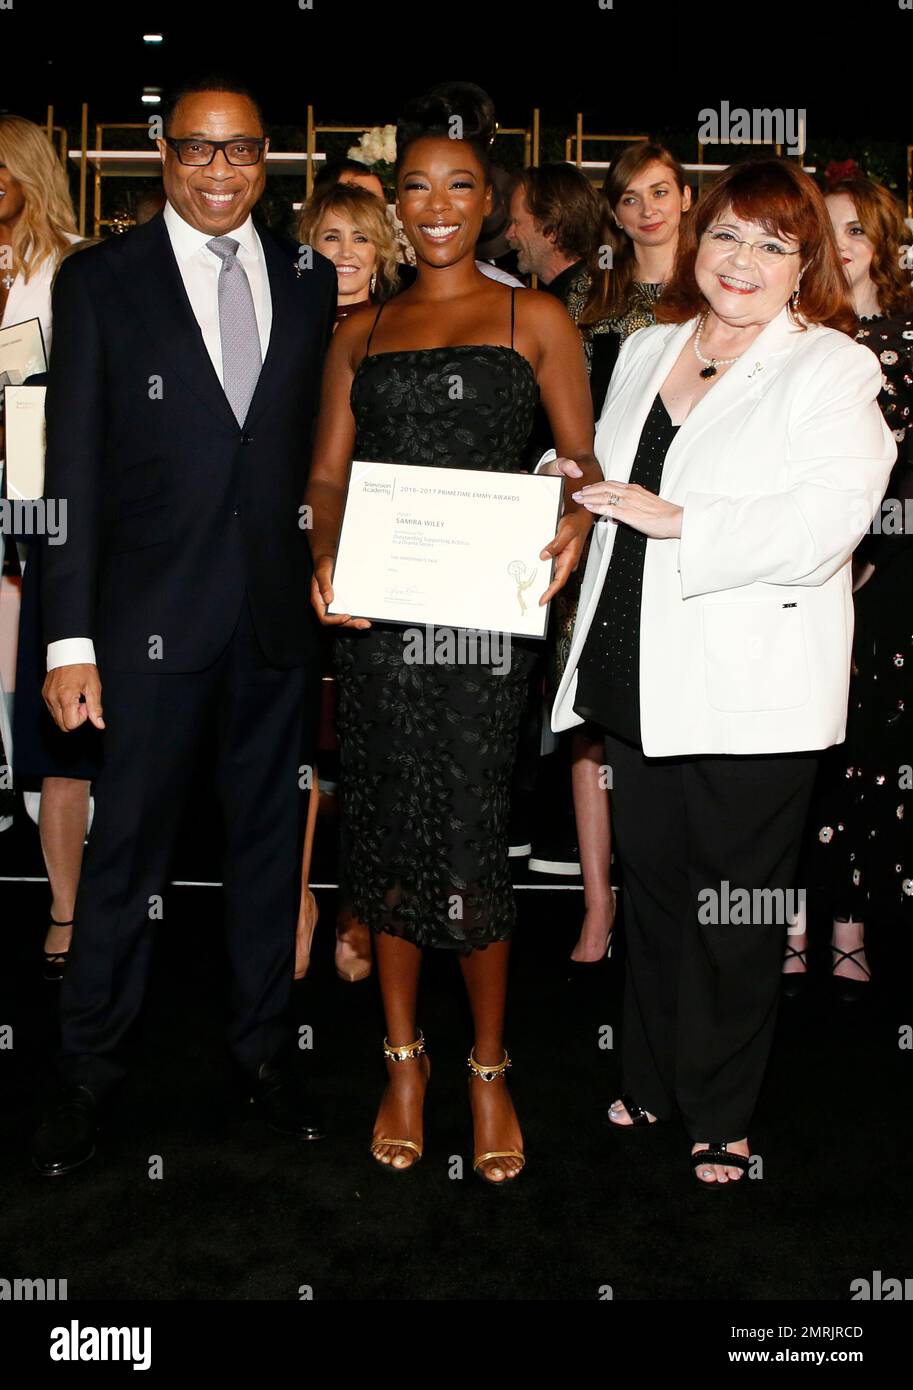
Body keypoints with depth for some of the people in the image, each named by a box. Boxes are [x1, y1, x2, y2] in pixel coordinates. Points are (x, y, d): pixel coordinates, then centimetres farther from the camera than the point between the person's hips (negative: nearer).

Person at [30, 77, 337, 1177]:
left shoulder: (309, 282, 9)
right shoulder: (100, 282, 0)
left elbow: (322, 446, 9)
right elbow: (74, 472, -4)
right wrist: (70, 641, -9)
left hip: (279, 610, 3)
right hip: (155, 612, -3)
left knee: (270, 833, 13)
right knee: (127, 841, 4)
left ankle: (262, 1048, 29)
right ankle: (87, 1069, 20)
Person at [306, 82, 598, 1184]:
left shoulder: (535, 320, 8)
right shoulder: (358, 336, 15)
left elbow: (585, 460, 6)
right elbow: (326, 475, 10)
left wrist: (573, 527, -16)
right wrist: (326, 557, -10)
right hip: (375, 609, 3)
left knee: (467, 839, -5)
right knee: (385, 834, 7)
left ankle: (488, 1071, 15)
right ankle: (402, 1060, 24)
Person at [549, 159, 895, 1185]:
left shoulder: (835, 372, -7)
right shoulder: (644, 351, 14)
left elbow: (823, 526, -20)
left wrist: (676, 520, -21)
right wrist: (577, 483, 6)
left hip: (754, 690, -5)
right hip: (640, 676, 6)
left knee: (737, 912, 6)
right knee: (651, 887, 17)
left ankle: (721, 1116, 24)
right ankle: (649, 1083, 34)